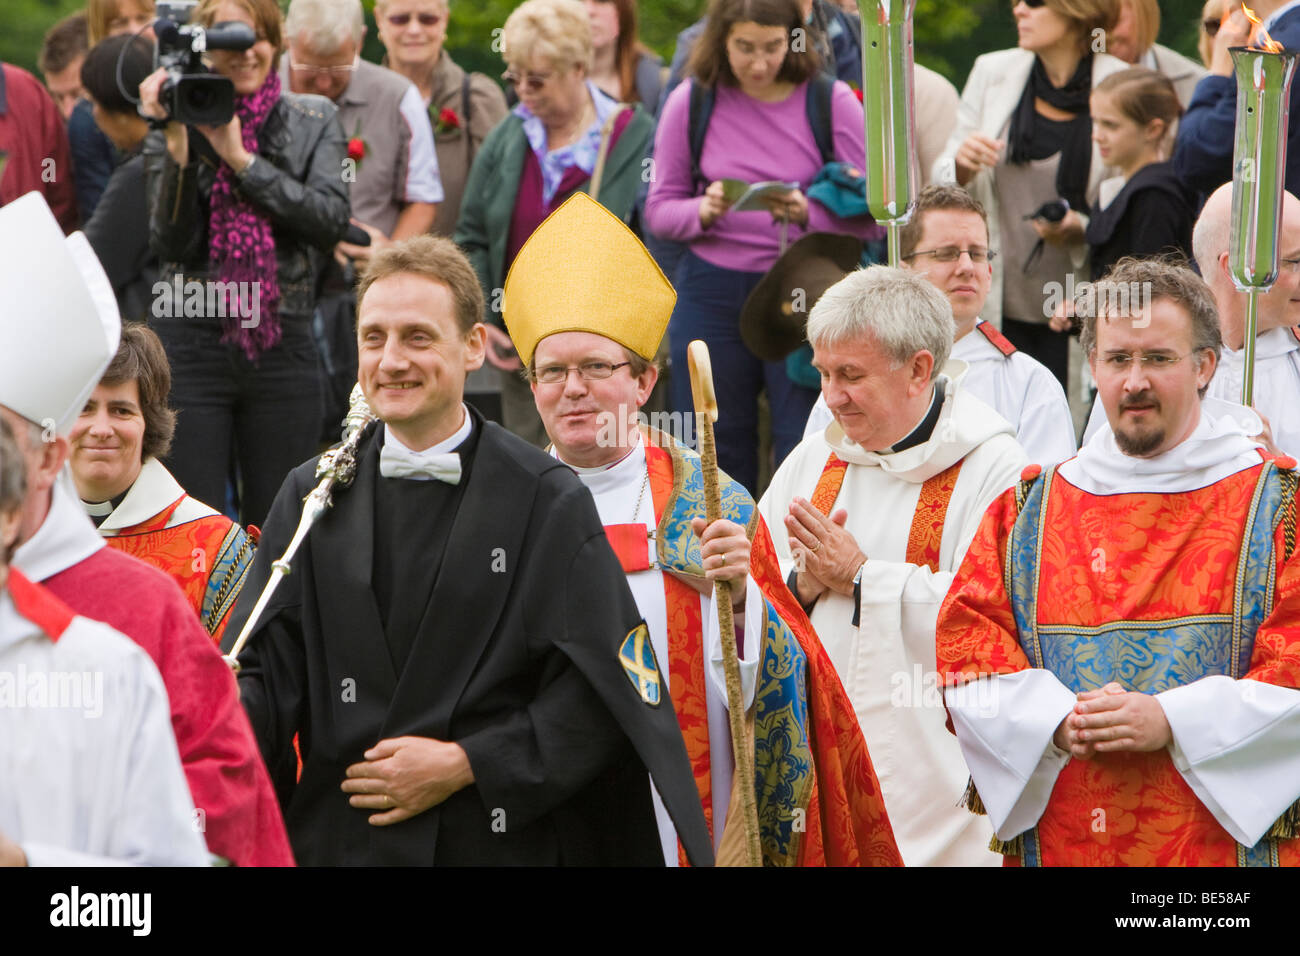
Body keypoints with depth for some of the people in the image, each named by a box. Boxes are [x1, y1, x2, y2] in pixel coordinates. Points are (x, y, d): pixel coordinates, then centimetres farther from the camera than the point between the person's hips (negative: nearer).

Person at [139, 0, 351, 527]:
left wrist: (242, 158, -12)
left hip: (283, 343, 1)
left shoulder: (313, 120, 7)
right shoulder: (177, 126, 4)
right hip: (191, 343, -1)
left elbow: (331, 219, -9)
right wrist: (178, 148, -17)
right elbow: (172, 244, -7)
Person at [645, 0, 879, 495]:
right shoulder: (691, 102, 2)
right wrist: (704, 211, -15)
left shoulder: (832, 102, -2)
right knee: (714, 456, 7)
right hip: (712, 294, 2)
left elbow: (872, 216, -3)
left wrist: (807, 214, -20)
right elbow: (659, 208, 6)